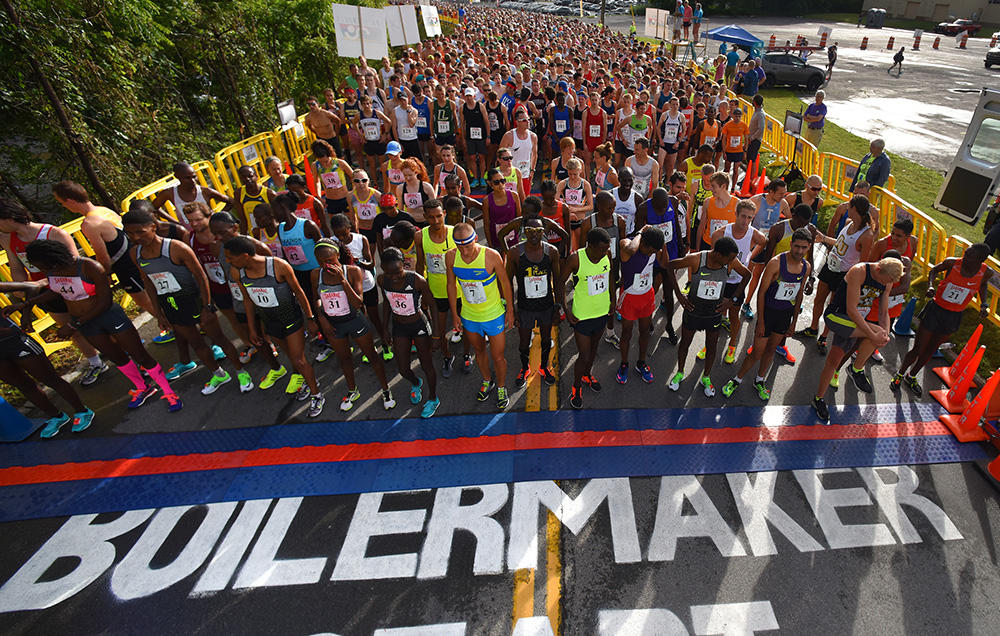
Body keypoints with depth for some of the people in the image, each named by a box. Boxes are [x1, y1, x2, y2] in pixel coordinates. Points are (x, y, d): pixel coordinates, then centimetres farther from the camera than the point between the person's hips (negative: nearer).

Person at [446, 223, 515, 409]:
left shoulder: (491, 255, -24)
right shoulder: (451, 256, -13)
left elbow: (505, 283, -10)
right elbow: (451, 285, 1)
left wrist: (510, 311, -3)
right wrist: (454, 314, 5)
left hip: (494, 315, -3)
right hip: (468, 316, 4)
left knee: (497, 357, 8)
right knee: (479, 351, 24)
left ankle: (501, 388, 36)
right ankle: (487, 381, 50)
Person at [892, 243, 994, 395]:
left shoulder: (986, 273, -12)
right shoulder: (952, 263, -18)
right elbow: (934, 270, 4)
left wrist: (984, 304, -3)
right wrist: (930, 285, -15)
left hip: (954, 317, 2)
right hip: (935, 310, -2)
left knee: (931, 349, 18)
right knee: (917, 349, 3)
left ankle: (911, 376, 37)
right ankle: (899, 375, 26)